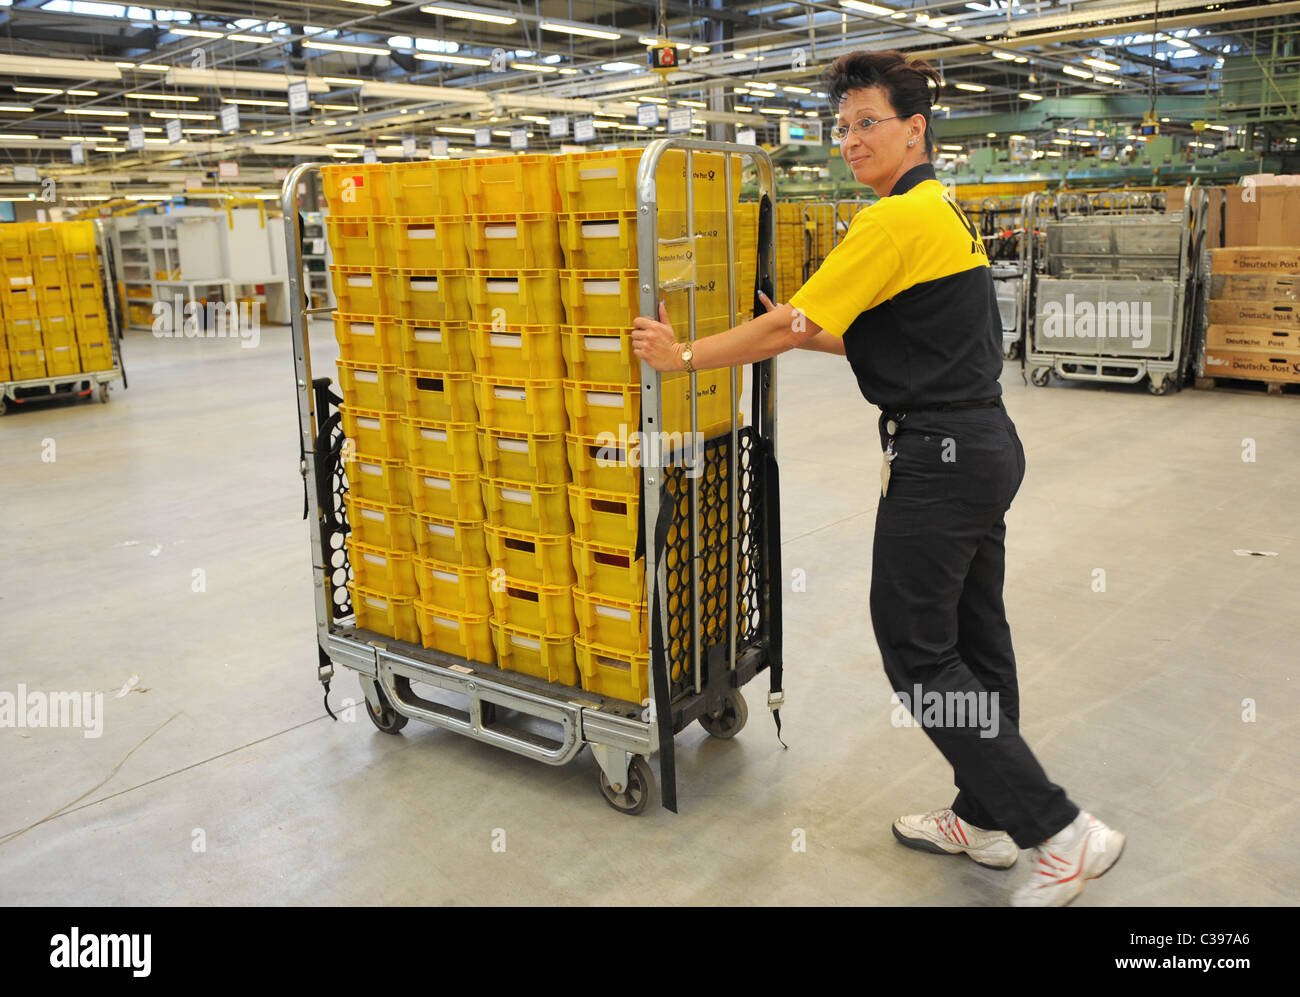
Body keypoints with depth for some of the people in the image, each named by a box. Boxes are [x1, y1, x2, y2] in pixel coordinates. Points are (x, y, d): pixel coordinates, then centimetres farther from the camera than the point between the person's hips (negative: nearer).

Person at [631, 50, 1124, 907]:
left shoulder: (897, 221, -16)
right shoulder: (944, 211, 15)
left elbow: (783, 329, -16)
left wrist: (683, 356, -5)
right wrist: (808, 332, 22)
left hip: (939, 458, -10)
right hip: (984, 445, 10)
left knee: (917, 650, -1)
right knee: (973, 636, 16)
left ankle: (1061, 830, 3)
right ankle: (987, 820, 29)